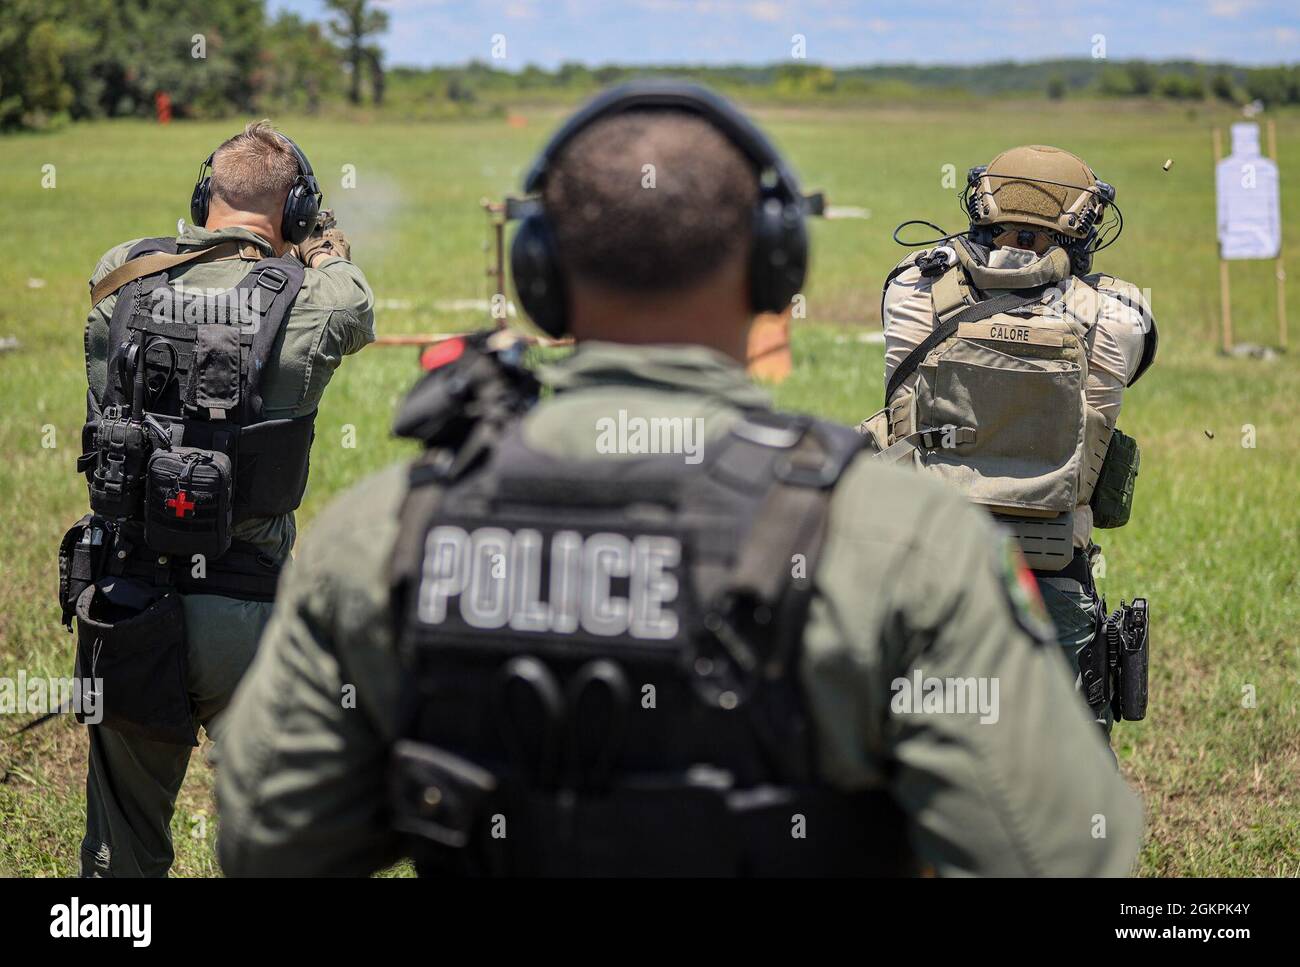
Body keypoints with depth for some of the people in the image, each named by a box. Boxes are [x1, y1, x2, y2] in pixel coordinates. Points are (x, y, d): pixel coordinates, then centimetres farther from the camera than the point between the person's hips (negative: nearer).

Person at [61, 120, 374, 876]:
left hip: (121, 607, 3)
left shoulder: (120, 279, 0)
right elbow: (356, 309, 15)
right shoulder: (309, 302, -7)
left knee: (123, 850, 16)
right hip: (247, 615, -3)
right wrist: (331, 255, 34)